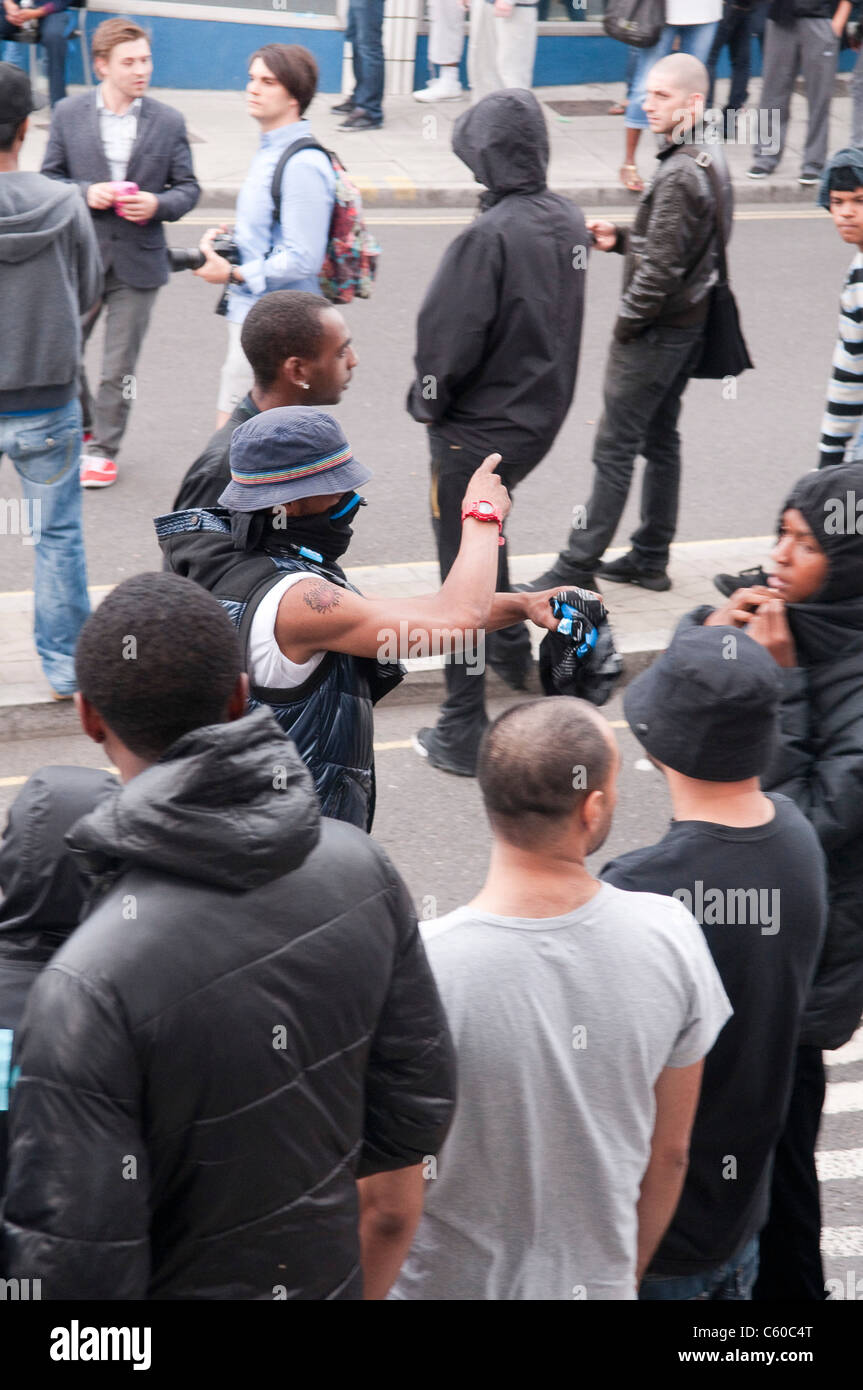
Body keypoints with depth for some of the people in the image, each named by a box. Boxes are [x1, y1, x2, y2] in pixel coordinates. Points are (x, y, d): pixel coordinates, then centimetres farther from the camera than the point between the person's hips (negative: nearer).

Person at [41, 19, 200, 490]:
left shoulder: (168, 122, 0)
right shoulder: (69, 114, -1)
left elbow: (188, 188, 5)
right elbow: (49, 178, 4)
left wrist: (158, 204, -15)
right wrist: (85, 192, -14)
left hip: (138, 259, -1)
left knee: (118, 365, 4)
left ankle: (103, 449, 17)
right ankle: (81, 427, 33)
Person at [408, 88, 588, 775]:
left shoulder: (490, 236, -25)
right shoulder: (570, 221, -1)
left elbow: (449, 336, -22)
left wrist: (427, 401, -4)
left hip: (479, 429, -8)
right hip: (541, 418, 8)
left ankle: (464, 732, 11)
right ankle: (511, 641, 47)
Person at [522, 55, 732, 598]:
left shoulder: (680, 174, -23)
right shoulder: (711, 158, 9)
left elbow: (660, 269, -25)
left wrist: (626, 324, -13)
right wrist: (620, 238, 9)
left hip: (657, 330, -10)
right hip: (690, 325, 10)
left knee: (615, 448, -5)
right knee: (660, 438, 16)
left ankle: (579, 565, 1)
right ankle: (651, 558, 25)